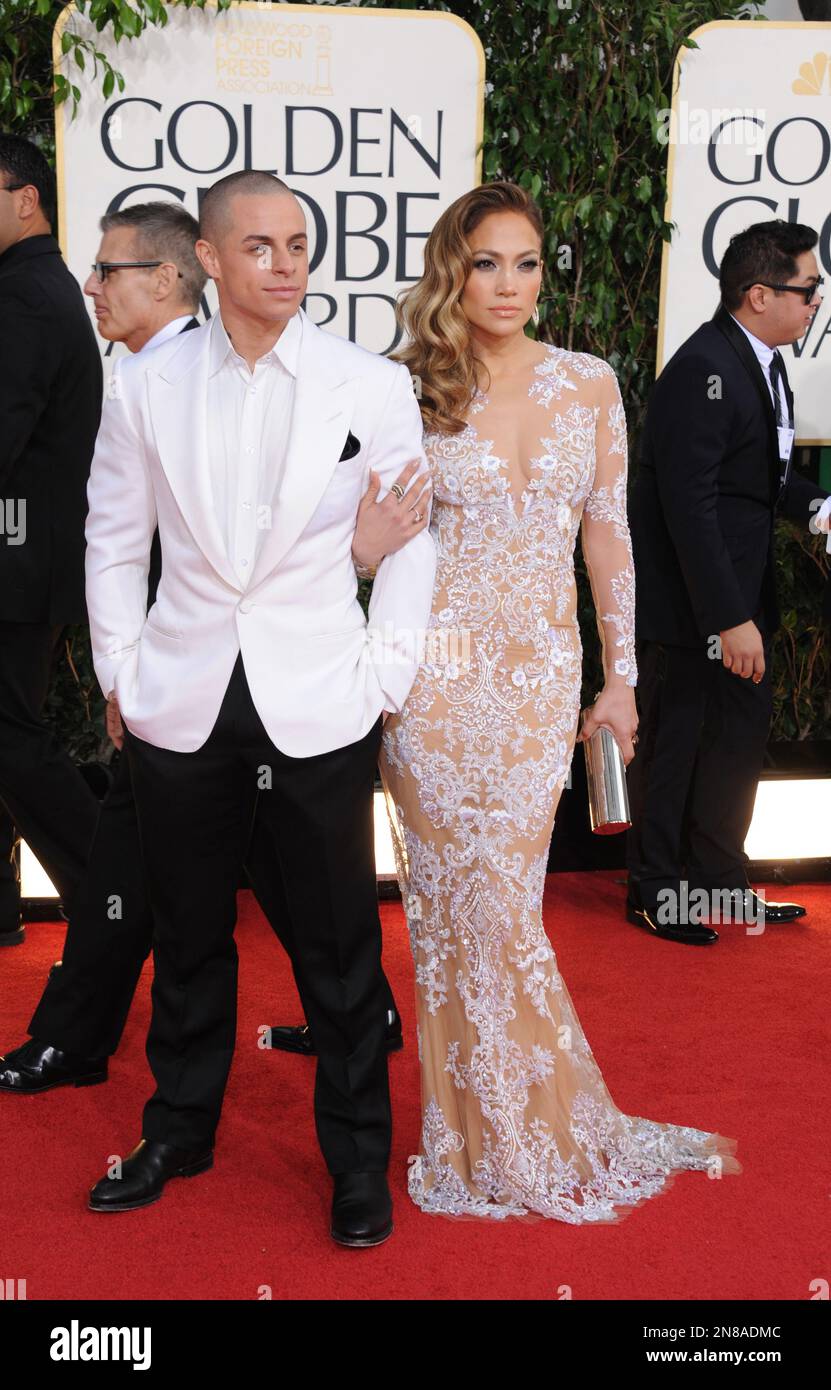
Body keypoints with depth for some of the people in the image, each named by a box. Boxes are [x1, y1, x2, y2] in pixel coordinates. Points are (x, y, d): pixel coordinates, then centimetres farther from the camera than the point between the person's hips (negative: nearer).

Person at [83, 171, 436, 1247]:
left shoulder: (374, 387, -3)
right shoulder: (148, 387, 2)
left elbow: (414, 537, 2)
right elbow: (113, 538, 10)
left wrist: (384, 677, -2)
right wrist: (121, 674, 7)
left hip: (319, 710, -2)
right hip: (182, 706, 2)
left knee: (338, 945, 6)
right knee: (188, 934, 15)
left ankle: (357, 1155, 24)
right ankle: (179, 1130, 34)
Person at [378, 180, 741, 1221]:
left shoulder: (589, 383, 5)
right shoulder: (414, 394, 0)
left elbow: (609, 534, 8)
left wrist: (620, 676, 7)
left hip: (543, 674, 1)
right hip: (440, 672, -1)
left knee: (497, 901, 3)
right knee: (461, 901, 3)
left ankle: (531, 1136, 22)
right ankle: (483, 1139, 19)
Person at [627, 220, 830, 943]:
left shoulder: (764, 363, 9)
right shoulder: (704, 369, -21)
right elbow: (690, 504, -25)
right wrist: (729, 619, -26)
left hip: (741, 596, 10)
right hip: (691, 604, -10)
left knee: (740, 739, 18)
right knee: (674, 746, 5)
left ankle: (721, 882, 34)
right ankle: (654, 891, 22)